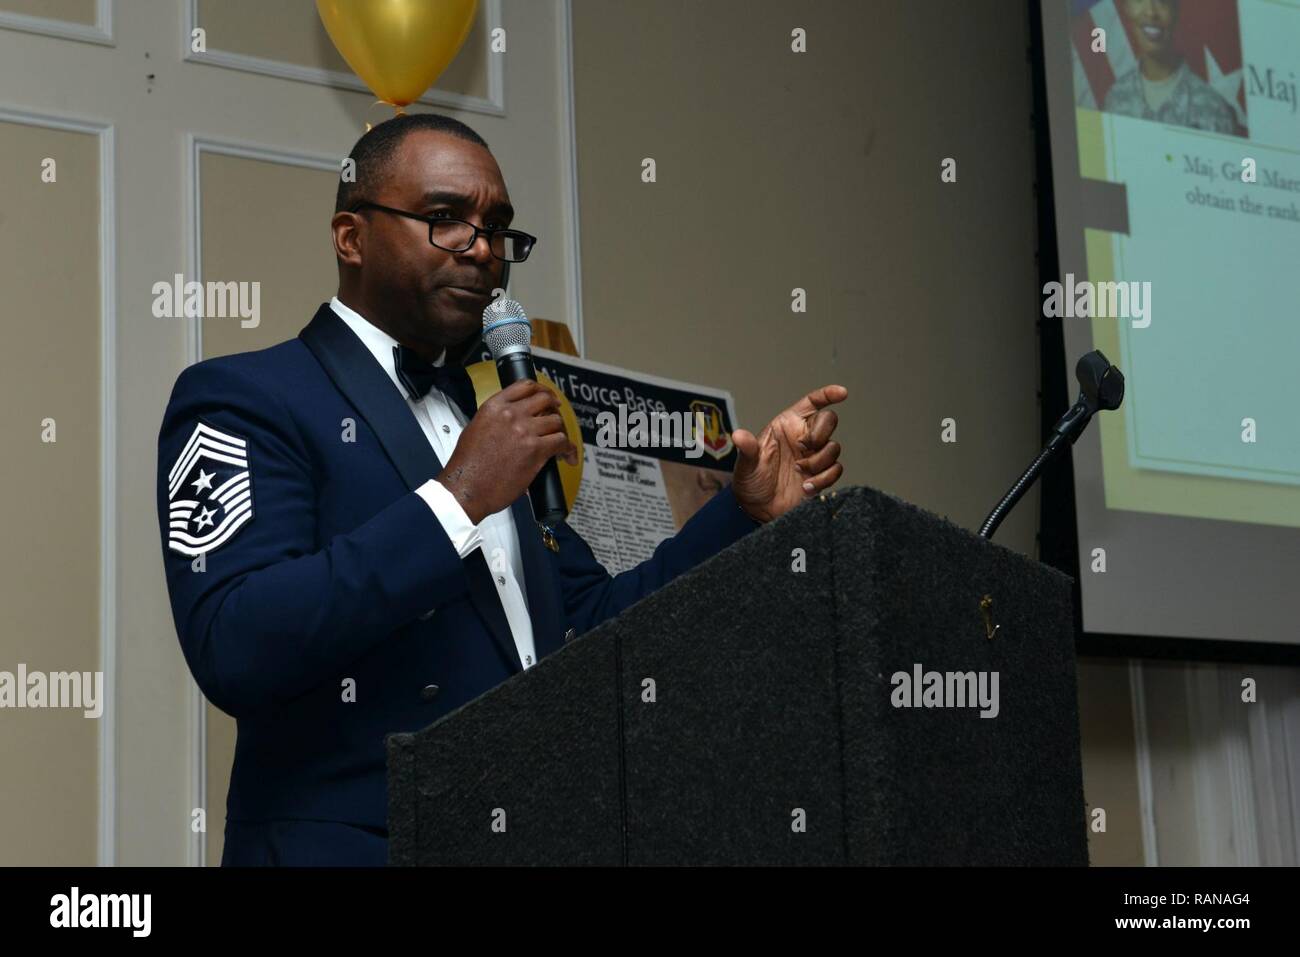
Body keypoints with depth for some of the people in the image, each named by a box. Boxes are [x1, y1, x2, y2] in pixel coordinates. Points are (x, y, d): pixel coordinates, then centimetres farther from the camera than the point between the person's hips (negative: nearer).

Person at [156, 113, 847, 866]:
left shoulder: (493, 417, 14)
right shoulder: (244, 399, -5)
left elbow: (593, 627, 14)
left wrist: (749, 511, 5)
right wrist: (456, 500, -19)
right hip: (353, 842, -6)